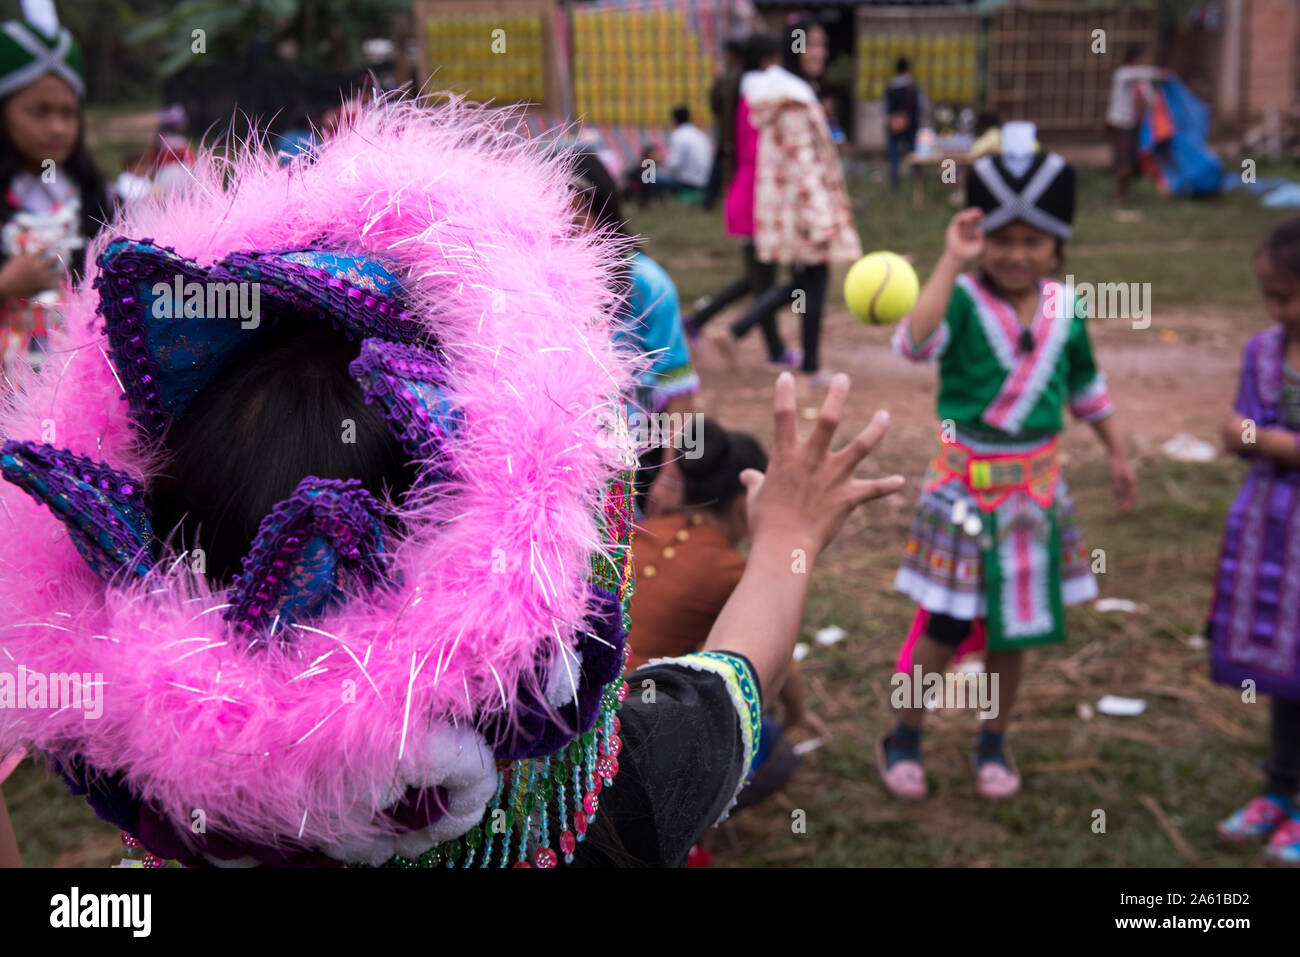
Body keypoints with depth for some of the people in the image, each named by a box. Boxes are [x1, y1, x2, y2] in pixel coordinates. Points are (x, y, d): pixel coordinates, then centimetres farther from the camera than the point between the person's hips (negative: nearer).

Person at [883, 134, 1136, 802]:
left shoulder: (1063, 308, 1)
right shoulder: (964, 299, -15)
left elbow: (1085, 386, 16)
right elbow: (914, 343, -36)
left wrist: (1116, 453, 23)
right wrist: (951, 262, -35)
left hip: (1035, 481, 5)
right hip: (967, 482, -4)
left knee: (1014, 627, 14)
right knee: (944, 625, 2)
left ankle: (994, 744, 33)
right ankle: (903, 741, 23)